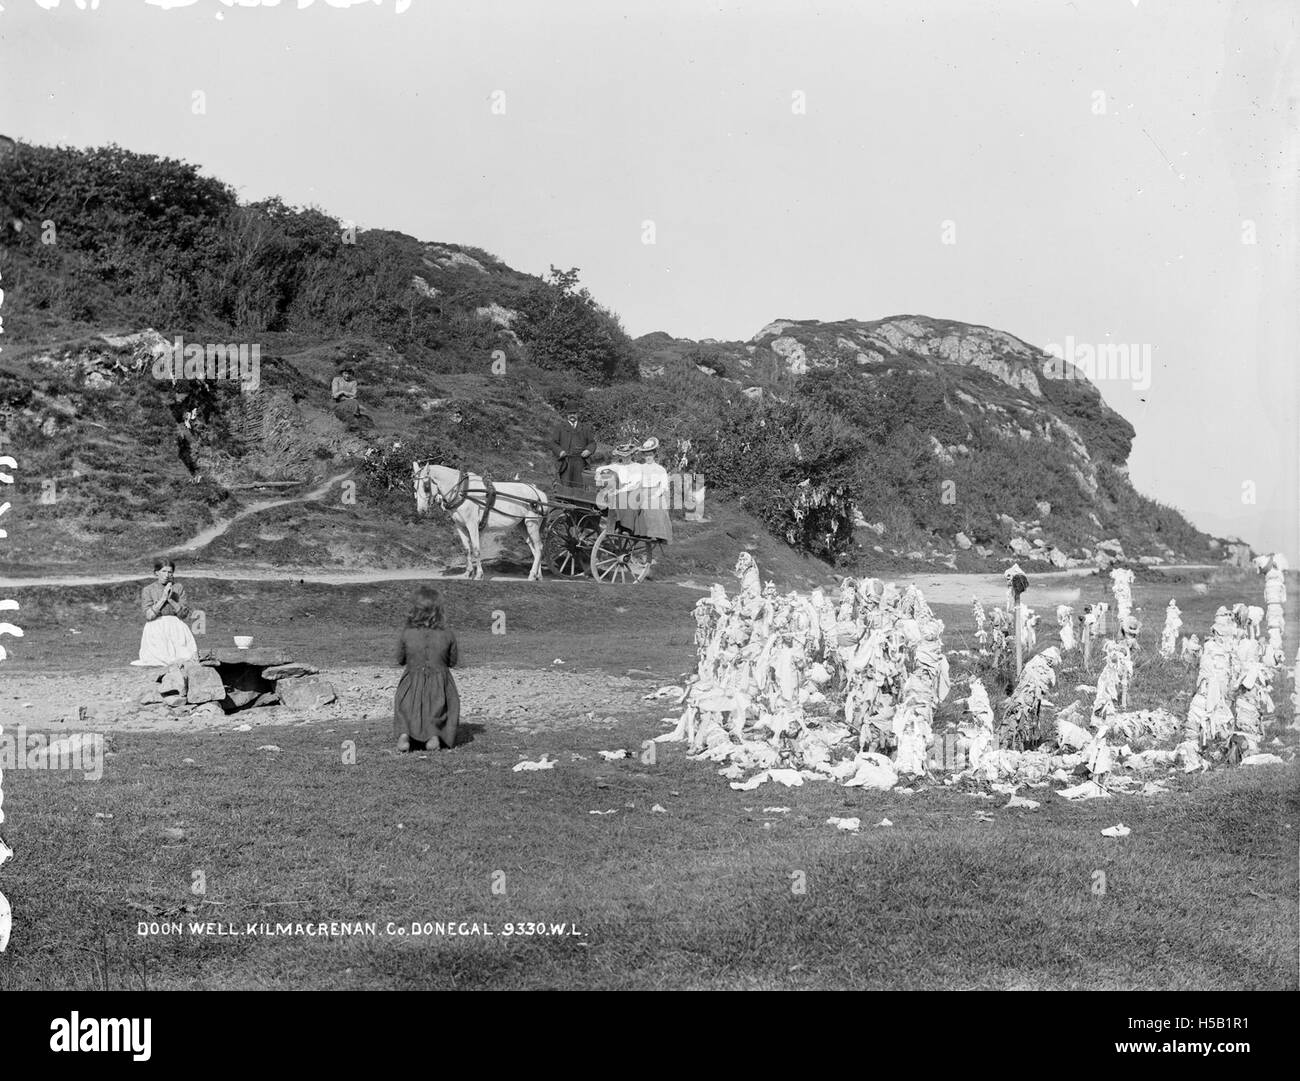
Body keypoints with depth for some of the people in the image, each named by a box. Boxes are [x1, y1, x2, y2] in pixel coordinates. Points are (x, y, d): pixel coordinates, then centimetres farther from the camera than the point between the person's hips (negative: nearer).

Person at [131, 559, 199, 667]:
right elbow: (149, 615, -6)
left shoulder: (179, 588, 11)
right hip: (156, 629, -1)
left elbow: (184, 613, 3)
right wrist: (163, 598, -11)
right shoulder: (147, 590, 5)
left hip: (176, 627, 1)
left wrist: (170, 599, -9)